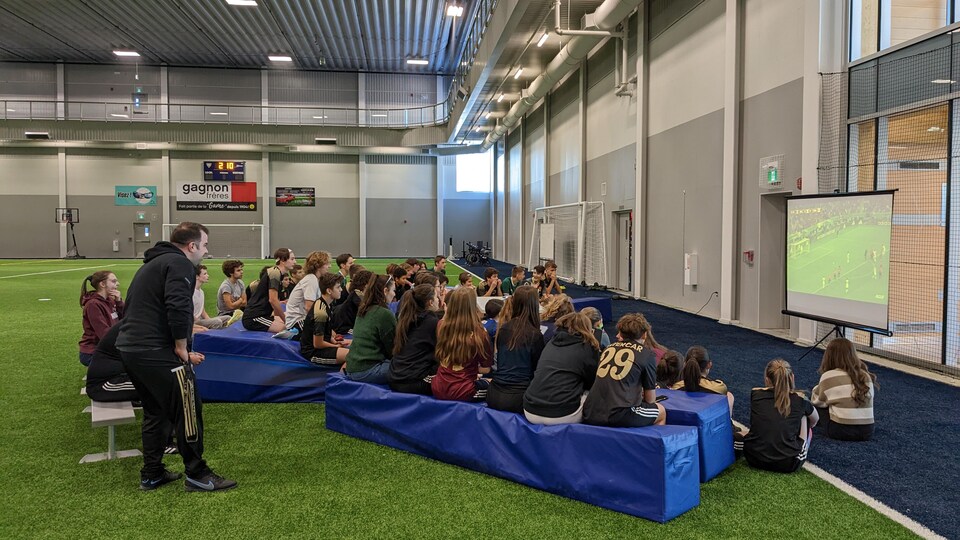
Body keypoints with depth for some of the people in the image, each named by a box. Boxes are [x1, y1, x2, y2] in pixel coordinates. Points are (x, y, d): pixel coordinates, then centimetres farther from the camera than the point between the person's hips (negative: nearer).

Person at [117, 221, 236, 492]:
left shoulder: (153, 263, 23)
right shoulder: (179, 264, -9)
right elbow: (178, 308, -24)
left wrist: (179, 351, 20)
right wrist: (181, 349, -11)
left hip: (129, 348, 10)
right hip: (155, 352, -10)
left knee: (154, 411, 21)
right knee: (188, 409, 0)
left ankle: (152, 474, 28)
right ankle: (197, 475, 8)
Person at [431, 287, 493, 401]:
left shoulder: (441, 326, -9)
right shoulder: (479, 333, -19)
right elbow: (486, 369, -6)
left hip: (438, 390, 5)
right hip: (462, 393, -5)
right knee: (490, 384, 26)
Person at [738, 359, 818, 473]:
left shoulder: (755, 394, 1)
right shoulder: (799, 399, -1)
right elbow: (815, 420, 23)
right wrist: (807, 428, 46)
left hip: (754, 459, 2)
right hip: (788, 464, -2)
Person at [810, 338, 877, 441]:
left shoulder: (828, 376, -8)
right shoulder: (866, 376, 3)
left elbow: (817, 401, 5)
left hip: (839, 431, -2)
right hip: (867, 432, 2)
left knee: (813, 398, 17)